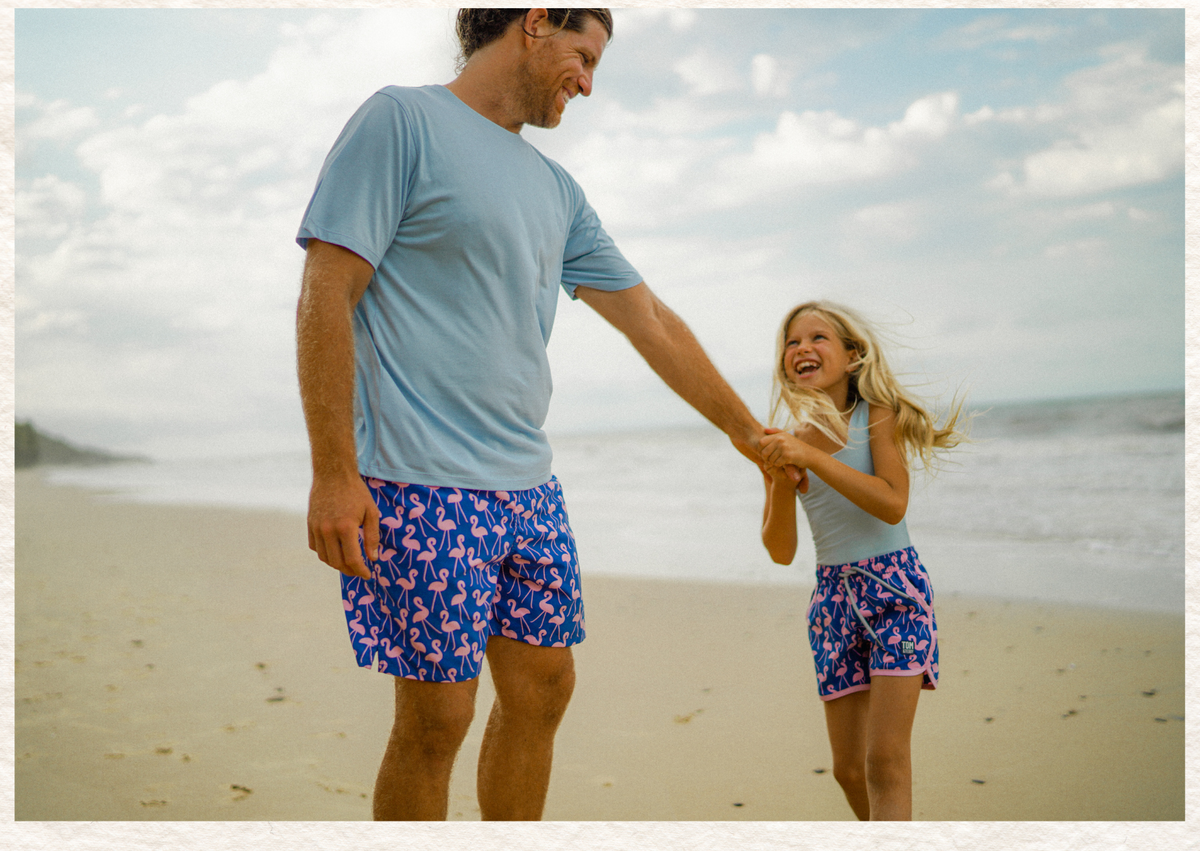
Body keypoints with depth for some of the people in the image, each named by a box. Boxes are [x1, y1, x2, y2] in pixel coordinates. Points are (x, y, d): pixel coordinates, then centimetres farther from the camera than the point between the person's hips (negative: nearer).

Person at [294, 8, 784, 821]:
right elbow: (327, 296, -10)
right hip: (423, 481, -7)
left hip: (528, 485, 8)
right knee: (438, 714, -3)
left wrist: (747, 430, 24)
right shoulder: (402, 120, -4)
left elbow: (650, 320, 22)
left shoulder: (557, 190, 18)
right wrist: (333, 472, -17)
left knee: (542, 691, 11)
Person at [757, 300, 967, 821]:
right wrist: (781, 481, -13)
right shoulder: (786, 444, 6)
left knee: (886, 760, -13)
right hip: (833, 598, 4)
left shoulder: (878, 416, -4)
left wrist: (811, 458, -23)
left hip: (895, 588, -4)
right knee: (849, 769, 8)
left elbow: (893, 504, -18)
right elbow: (781, 551, 3)